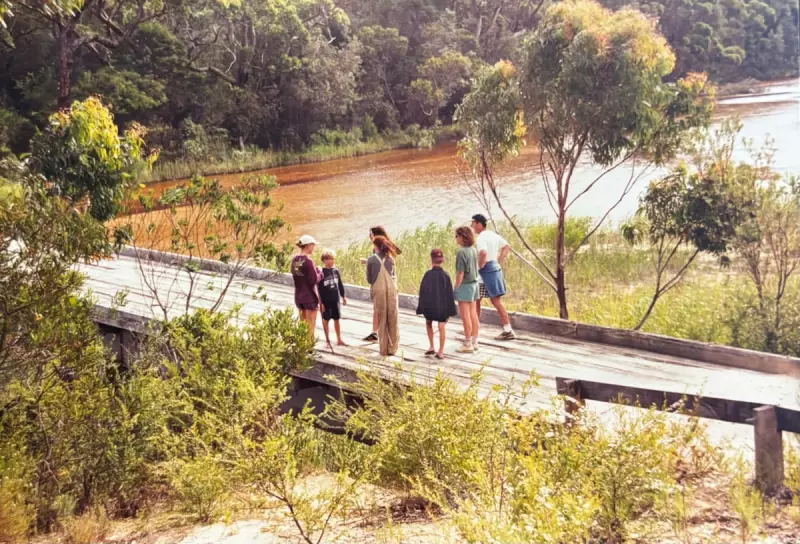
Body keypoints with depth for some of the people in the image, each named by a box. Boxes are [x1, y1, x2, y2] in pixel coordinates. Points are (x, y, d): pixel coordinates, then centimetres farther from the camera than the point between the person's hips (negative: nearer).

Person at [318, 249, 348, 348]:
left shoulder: (335, 270, 3)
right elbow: (318, 288, -10)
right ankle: (327, 340, 17)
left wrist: (343, 296, 16)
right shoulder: (321, 272, -12)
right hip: (325, 300, -4)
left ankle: (339, 340, 20)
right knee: (325, 319, 6)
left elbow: (340, 284, 13)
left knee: (336, 319, 11)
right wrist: (320, 302, -12)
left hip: (335, 299, 5)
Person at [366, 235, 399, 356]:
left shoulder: (371, 260, -3)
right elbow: (393, 275, 11)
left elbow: (369, 279, 3)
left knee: (381, 320, 5)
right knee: (392, 319, 8)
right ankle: (392, 348, 9)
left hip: (378, 290, -2)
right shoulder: (390, 258, 5)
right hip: (391, 289, 2)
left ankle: (384, 349, 6)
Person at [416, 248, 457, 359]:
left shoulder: (428, 274, -9)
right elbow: (450, 294, 1)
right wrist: (450, 310, 8)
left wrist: (421, 308, 3)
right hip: (442, 307, 1)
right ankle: (440, 351, 5)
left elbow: (423, 292, -5)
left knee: (428, 323, 22)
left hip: (429, 306, -1)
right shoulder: (445, 275, -3)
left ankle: (431, 347, 19)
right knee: (441, 328, 4)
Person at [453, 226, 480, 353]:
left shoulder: (461, 252, -17)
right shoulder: (473, 250, 6)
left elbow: (460, 273, -18)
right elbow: (475, 268, 10)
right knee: (473, 315, 12)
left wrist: (456, 288, -11)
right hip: (474, 283, 8)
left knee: (465, 316, -1)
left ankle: (468, 344, 3)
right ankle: (474, 342, 18)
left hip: (465, 285, -8)